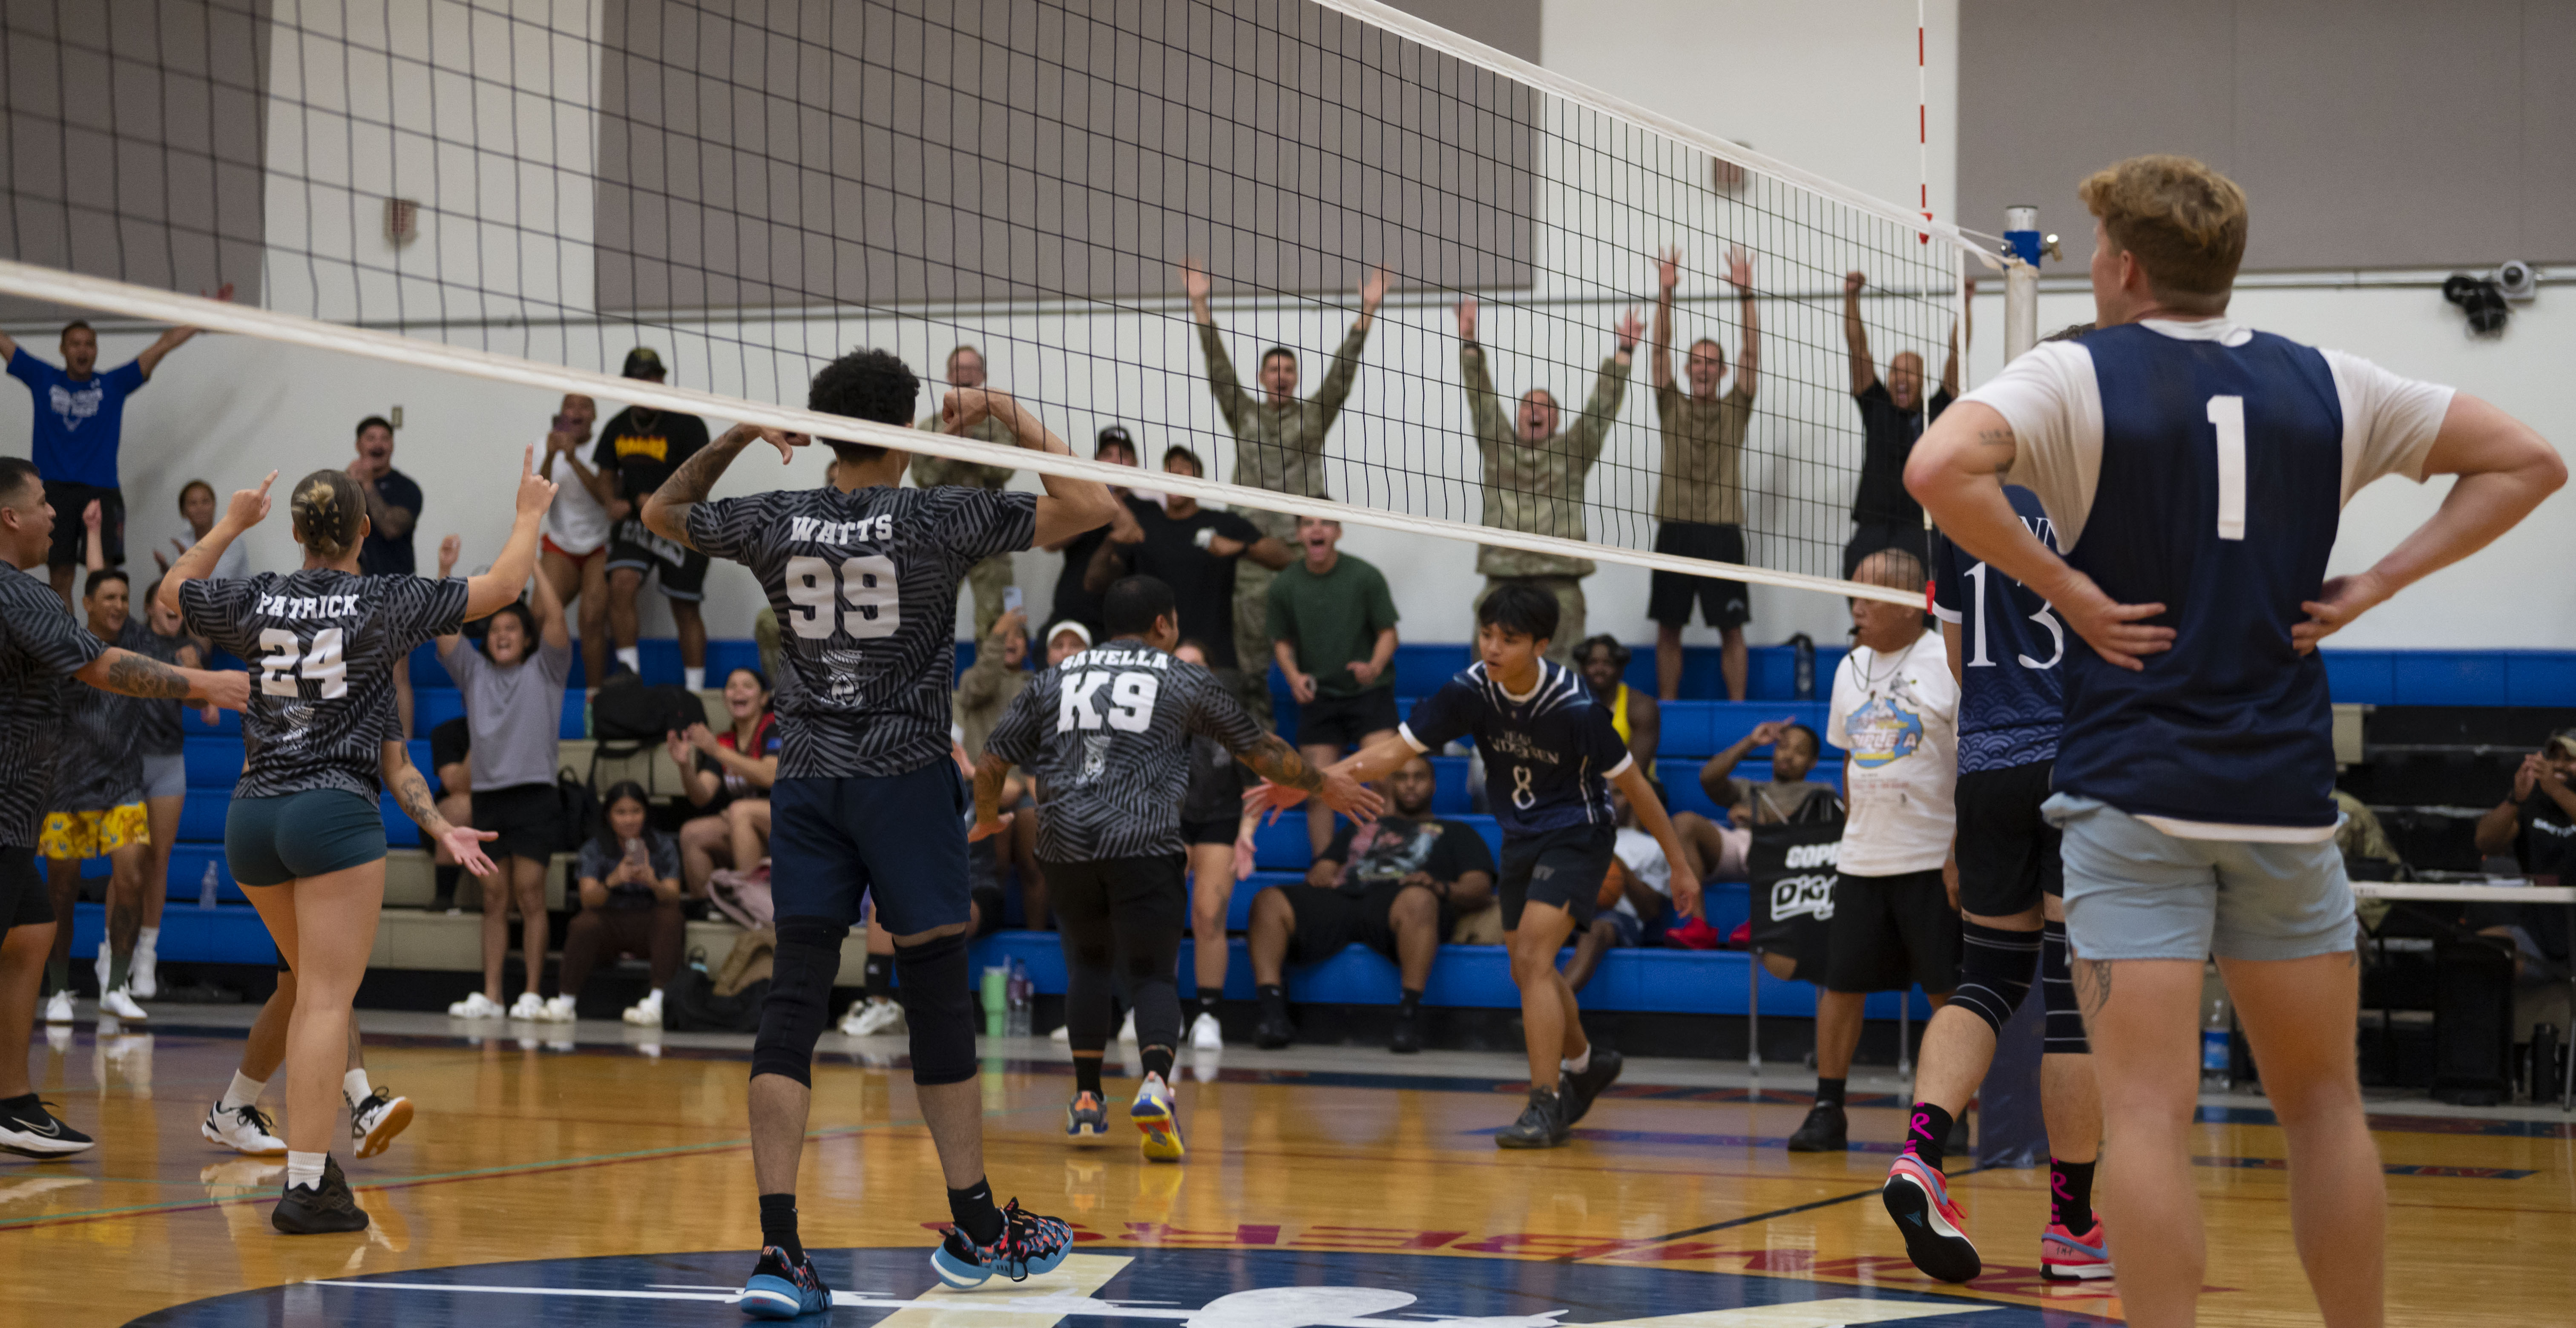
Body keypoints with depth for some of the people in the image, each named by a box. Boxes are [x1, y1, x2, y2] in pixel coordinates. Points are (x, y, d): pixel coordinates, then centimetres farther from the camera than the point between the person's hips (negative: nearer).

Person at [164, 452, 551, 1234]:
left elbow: (174, 591, 25)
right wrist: (530, 515, 18)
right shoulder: (387, 603, -4)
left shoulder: (259, 601, 5)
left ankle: (310, 1148, 23)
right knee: (327, 1001, -7)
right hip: (335, 811, -5)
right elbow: (502, 587, 3)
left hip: (252, 815, 5)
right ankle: (306, 1186, -14)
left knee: (316, 988, 22)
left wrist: (230, 525, 34)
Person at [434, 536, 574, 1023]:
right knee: (494, 899, 3)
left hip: (534, 796, -4)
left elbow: (556, 619, -9)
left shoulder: (544, 671, 6)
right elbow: (443, 628, 5)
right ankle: (490, 996, 2)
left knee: (530, 895, -6)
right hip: (489, 796, 4)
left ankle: (532, 994, -4)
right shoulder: (475, 672, 15)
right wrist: (444, 571, -5)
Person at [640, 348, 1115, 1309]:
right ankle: (975, 1230, 17)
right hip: (907, 775, -3)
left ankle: (777, 1250, -10)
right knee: (937, 992, 6)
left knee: (793, 998, -1)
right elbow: (1089, 507, -5)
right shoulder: (936, 518, -7)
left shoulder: (774, 521, 3)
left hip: (805, 778, 3)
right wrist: (1008, 413, 2)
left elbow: (663, 512, 22)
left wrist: (739, 437, 19)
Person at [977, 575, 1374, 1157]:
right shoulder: (1185, 680, 13)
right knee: (1151, 974, 4)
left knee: (1089, 962, 22)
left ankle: (1087, 1102, 18)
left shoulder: (1056, 679, 19)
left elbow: (991, 765, 21)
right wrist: (1325, 787, 37)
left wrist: (987, 819, 41)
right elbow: (1262, 753, 21)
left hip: (1065, 846, 3)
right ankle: (1156, 1084, -22)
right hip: (1145, 846, -3)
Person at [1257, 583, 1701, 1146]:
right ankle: (1586, 1062, 44)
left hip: (1577, 835, -6)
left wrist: (1681, 865, -11)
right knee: (1528, 971, 17)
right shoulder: (1471, 691, -14)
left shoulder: (1573, 705, -26)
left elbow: (1634, 784, -16)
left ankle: (1545, 1104, -17)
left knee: (1532, 958, -20)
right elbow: (1395, 750, -14)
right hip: (1520, 838, 6)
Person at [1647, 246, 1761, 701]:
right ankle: (1667, 707, 10)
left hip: (1722, 528, -1)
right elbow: (1661, 349, 1)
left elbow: (1751, 352, 0)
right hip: (1675, 526, 1)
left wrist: (1745, 295, -11)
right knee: (1668, 625, 4)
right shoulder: (1671, 405, 11)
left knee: (1731, 627, 1)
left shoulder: (1735, 408, 10)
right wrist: (1665, 292, -11)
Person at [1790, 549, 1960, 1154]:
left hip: (1933, 857, -6)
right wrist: (1859, 818, 15)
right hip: (1861, 856, 6)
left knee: (1948, 992, -1)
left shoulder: (1947, 662, -8)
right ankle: (1827, 1110, 11)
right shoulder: (1851, 668, 12)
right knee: (1841, 984, 4)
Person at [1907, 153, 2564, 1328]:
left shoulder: (2078, 375, -3)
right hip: (2286, 788, 4)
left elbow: (1940, 467, -21)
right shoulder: (2327, 385, 9)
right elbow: (2527, 462, 14)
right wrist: (2377, 585, 8)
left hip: (2132, 790, -4)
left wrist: (2064, 587, -11)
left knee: (2148, 1112, -7)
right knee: (2323, 1106, 14)